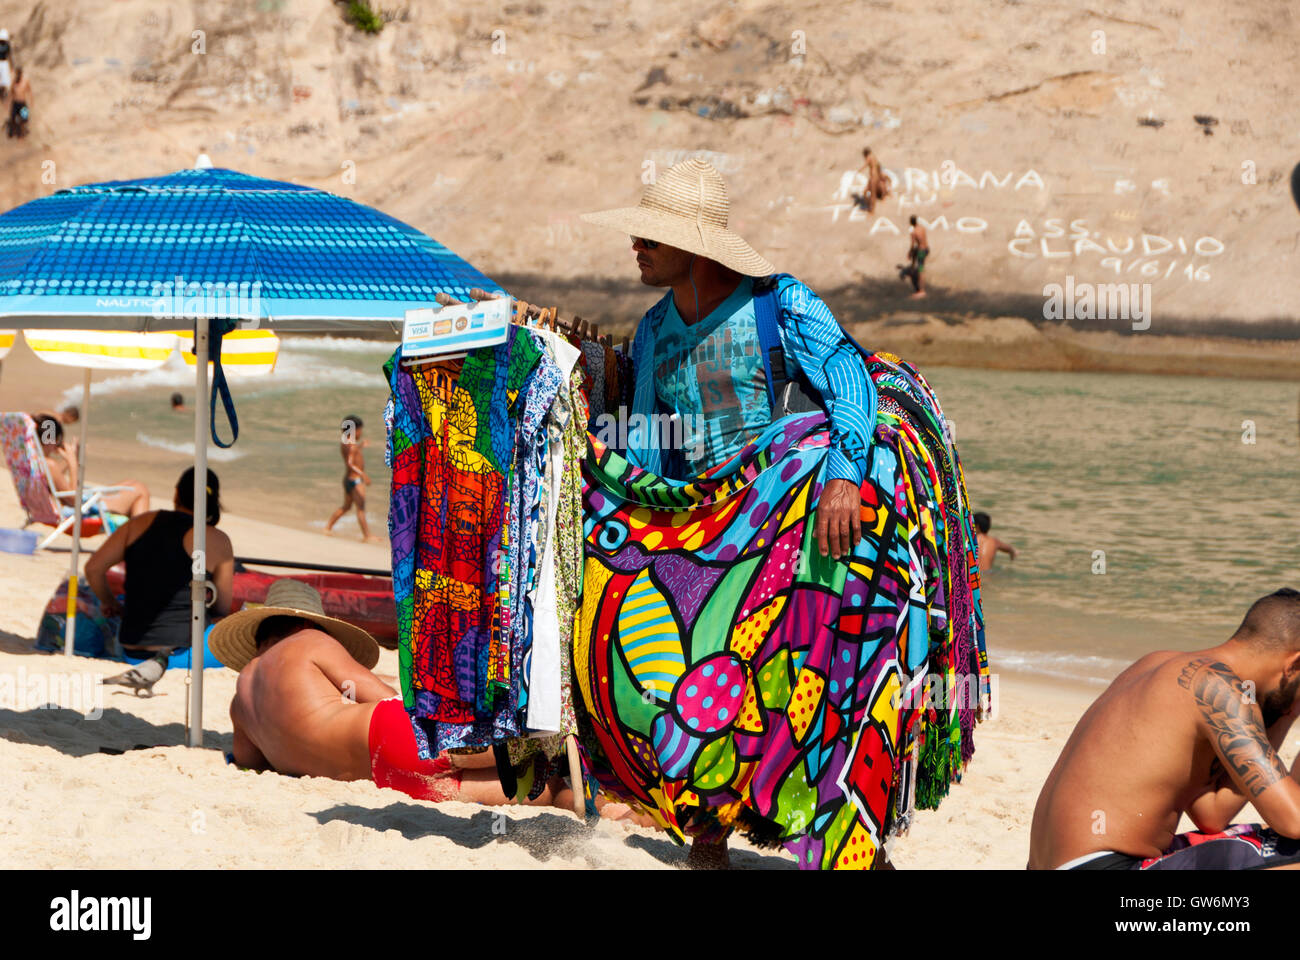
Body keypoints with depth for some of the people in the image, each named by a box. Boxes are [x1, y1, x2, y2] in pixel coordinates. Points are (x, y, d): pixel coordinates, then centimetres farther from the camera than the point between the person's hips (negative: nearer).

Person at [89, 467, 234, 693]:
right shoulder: (217, 541, -4)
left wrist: (109, 603, 21)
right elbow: (223, 608, 1)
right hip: (182, 644, -7)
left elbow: (93, 568, 4)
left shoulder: (141, 522, 6)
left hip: (131, 645, 7)